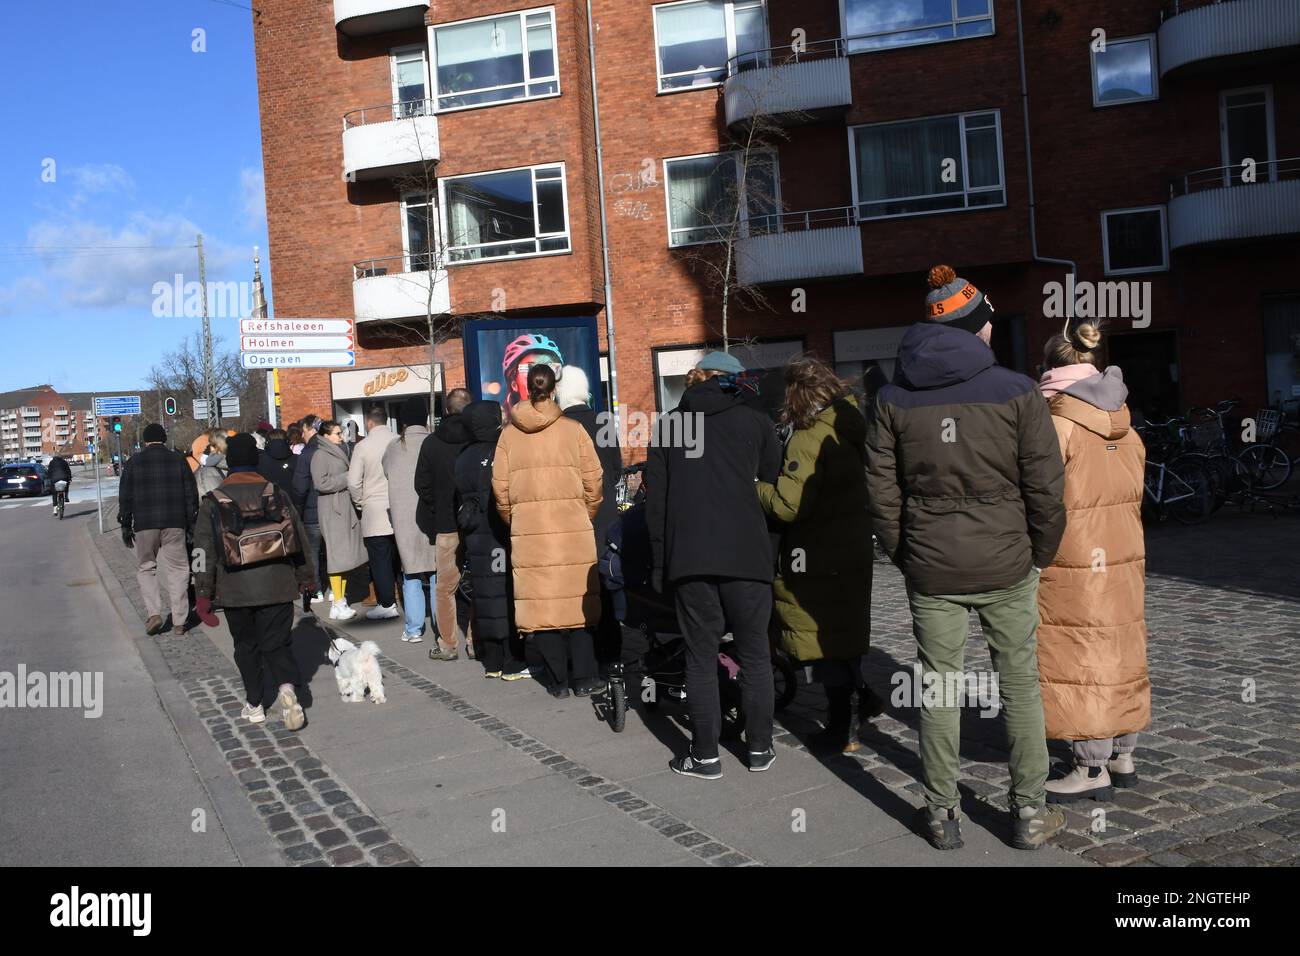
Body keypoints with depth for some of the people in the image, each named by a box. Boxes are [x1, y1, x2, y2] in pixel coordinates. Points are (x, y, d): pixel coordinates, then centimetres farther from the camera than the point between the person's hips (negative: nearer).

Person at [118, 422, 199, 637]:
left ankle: (154, 613, -3)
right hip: (175, 523, 0)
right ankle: (179, 622, 4)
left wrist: (126, 525, 9)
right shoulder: (178, 460, 5)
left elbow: (125, 497, 4)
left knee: (145, 568, 14)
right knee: (177, 569, 6)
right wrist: (191, 522, 9)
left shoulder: (134, 462, 4)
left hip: (144, 524, 0)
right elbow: (191, 493, 4)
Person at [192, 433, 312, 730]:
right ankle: (286, 687, -19)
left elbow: (205, 549, -3)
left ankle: (254, 704, 20)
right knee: (277, 643, 6)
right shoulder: (275, 492, 1)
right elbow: (298, 536, 5)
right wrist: (306, 576, 16)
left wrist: (203, 591, 2)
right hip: (276, 585, 0)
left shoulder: (213, 500, -2)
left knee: (246, 646, 14)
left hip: (235, 589, 0)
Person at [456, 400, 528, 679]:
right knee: (507, 594, -2)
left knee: (484, 596, 10)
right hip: (499, 538, -7)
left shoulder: (464, 457, 9)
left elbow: (460, 499, 14)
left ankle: (491, 661, 17)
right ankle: (512, 664, 2)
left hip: (475, 538, 7)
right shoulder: (500, 454, -15)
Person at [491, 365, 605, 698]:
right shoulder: (572, 429, -2)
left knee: (540, 602, 7)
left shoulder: (509, 434, 3)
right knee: (578, 601, 6)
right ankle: (584, 678, 7)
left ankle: (557, 680, 12)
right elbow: (593, 481, -2)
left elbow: (501, 489, 3)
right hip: (572, 529, -1)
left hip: (528, 531, 1)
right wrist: (587, 516, 13)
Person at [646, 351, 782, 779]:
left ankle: (705, 755, 10)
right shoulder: (754, 422, 6)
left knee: (701, 655, 7)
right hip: (745, 554, 0)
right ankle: (759, 748, 17)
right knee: (754, 654, 11)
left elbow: (655, 497, 7)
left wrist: (661, 558, 11)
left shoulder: (669, 424, 9)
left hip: (688, 556, 1)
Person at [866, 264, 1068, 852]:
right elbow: (1045, 487, -5)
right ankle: (1029, 814, 19)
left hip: (931, 570, 1)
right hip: (1007, 566, -1)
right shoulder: (1016, 391, -5)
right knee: (1019, 686, 11)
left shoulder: (893, 400, 0)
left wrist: (904, 557, 10)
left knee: (938, 689, 10)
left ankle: (941, 815, 18)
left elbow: (881, 492, 0)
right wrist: (1041, 554, 8)